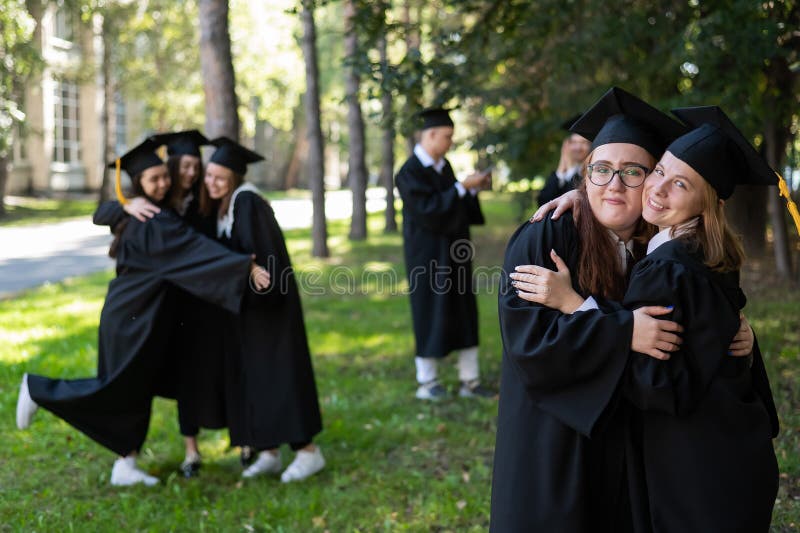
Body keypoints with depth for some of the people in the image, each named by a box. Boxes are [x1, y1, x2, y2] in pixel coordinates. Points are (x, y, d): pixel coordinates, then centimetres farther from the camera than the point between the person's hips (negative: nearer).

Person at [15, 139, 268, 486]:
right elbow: (195, 250, -32)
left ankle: (125, 467, 15)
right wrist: (247, 267, -39)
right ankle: (37, 390, 19)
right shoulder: (153, 223, -21)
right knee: (118, 389, 3)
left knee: (137, 391, 11)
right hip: (131, 318, -10)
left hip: (140, 317, 10)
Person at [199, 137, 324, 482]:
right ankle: (269, 453, 17)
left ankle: (308, 450, 4)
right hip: (243, 304, 9)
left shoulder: (247, 202, -17)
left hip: (266, 302, -9)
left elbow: (263, 254, -22)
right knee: (250, 375, 9)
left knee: (277, 372, -5)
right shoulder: (219, 206, 9)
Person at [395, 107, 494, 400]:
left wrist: (474, 190, -1)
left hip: (453, 251, 8)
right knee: (430, 314, 1)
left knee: (464, 314, 7)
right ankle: (426, 382, 15)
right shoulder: (410, 172, -14)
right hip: (428, 253, -8)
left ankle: (469, 380, 13)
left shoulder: (443, 166, 9)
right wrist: (462, 187, -20)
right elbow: (427, 210, -21)